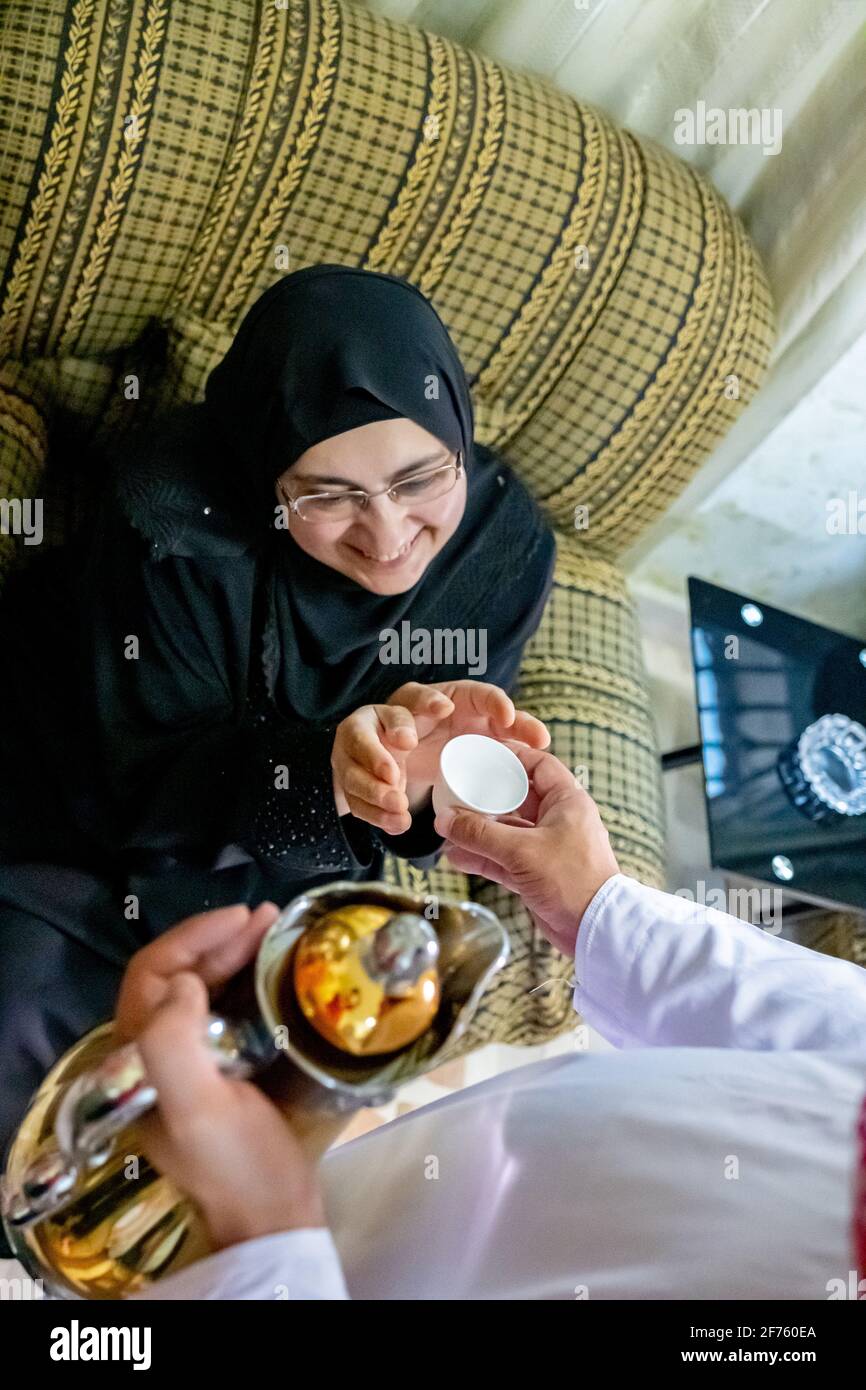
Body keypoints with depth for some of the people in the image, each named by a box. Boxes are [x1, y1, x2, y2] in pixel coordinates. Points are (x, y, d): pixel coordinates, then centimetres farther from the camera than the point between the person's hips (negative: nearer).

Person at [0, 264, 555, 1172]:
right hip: (84, 833, -3)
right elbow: (146, 780, -26)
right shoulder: (176, 510, -29)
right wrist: (321, 766, -48)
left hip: (282, 874, 3)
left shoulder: (504, 543, -19)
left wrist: (412, 765, -42)